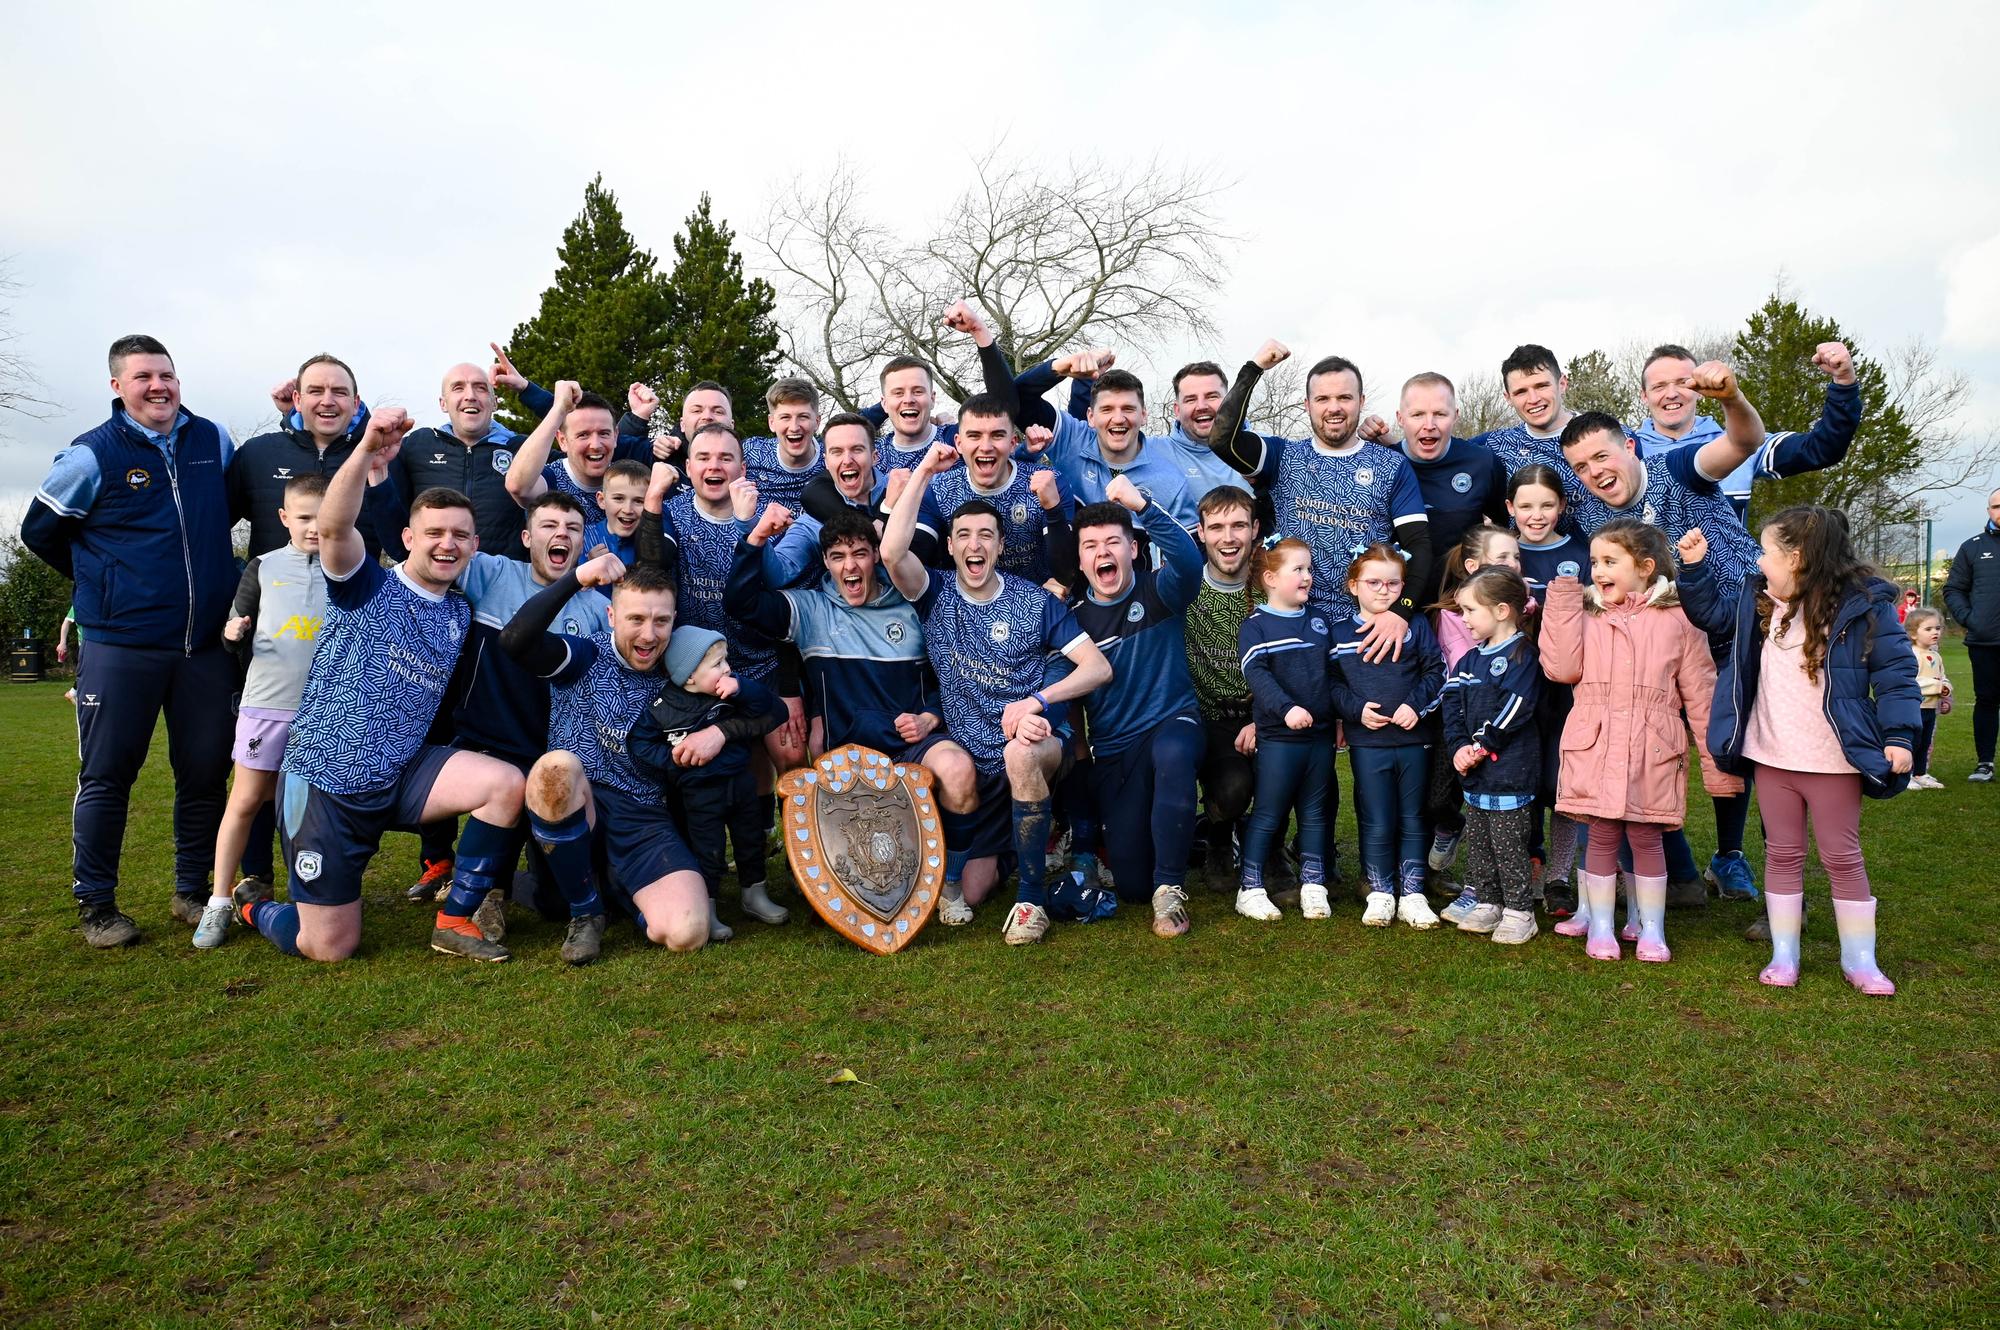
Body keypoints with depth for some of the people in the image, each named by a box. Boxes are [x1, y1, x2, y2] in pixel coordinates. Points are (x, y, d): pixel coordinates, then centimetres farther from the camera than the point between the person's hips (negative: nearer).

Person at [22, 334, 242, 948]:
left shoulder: (214, 440, 7)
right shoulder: (93, 454, -3)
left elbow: (238, 503, 26)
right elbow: (39, 530, 8)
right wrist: (101, 581, 12)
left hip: (207, 644, 3)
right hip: (121, 646, -3)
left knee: (206, 773, 7)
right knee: (107, 776, 3)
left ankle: (193, 891, 22)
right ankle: (96, 904, 16)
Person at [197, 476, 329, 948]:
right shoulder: (263, 567, 5)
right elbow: (241, 639, 9)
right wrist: (233, 636, -12)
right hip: (266, 702, 0)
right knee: (245, 801, 4)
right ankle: (219, 903, 13)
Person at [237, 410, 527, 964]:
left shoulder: (460, 615, 8)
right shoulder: (366, 586, -7)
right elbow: (333, 527, -28)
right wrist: (367, 452, -44)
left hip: (401, 776, 4)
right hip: (325, 780, -4)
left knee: (506, 783, -23)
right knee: (332, 948, -2)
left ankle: (454, 922, -6)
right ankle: (251, 904, 34)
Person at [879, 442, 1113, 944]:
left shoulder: (1035, 602, -1)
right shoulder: (936, 596, 1)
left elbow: (1099, 667, -5)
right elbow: (891, 552, -20)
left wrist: (1036, 701, -19)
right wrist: (923, 471, -17)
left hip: (1035, 740, -2)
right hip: (971, 760, 2)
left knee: (1019, 753, -40)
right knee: (966, 893, -3)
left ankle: (1032, 897, -23)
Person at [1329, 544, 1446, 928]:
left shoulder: (1416, 625, 3)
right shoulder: (1339, 632, 2)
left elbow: (1436, 672, 3)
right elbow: (1331, 682, 4)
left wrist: (1416, 705, -12)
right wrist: (1356, 708, -11)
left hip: (1415, 739, 1)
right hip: (1367, 742, -1)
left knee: (1413, 820, 10)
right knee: (1377, 823, 3)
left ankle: (1412, 893, 20)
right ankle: (1380, 893, 17)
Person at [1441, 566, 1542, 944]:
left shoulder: (1522, 655, -10)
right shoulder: (1471, 659, 13)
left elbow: (1513, 709, -18)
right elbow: (1452, 705, 6)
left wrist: (1482, 746, -17)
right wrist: (1458, 748, -8)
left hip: (1509, 770, -8)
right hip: (1472, 771, 8)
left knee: (1509, 846, -1)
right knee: (1476, 843, 15)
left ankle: (1519, 913, 9)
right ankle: (1487, 904, 26)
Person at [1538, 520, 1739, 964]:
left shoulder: (1677, 619, 2)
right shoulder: (1586, 614, 7)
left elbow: (1700, 694, 4)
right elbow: (1562, 667, -11)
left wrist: (1717, 759, 2)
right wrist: (1564, 598, -8)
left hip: (1652, 751, -1)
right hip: (1594, 745, 1)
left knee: (1646, 837, 7)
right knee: (1602, 837, 7)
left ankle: (1652, 929, 22)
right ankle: (1600, 928, 18)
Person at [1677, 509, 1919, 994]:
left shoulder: (1864, 605, -10)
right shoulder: (1756, 600, 4)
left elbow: (1896, 672, -8)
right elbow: (1712, 611, 20)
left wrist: (1899, 735, -16)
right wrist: (1693, 567, 7)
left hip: (1835, 761, -4)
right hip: (1771, 756, 4)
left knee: (1842, 858, 6)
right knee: (1782, 853, 11)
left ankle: (1859, 959, 20)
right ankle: (1783, 955, 20)